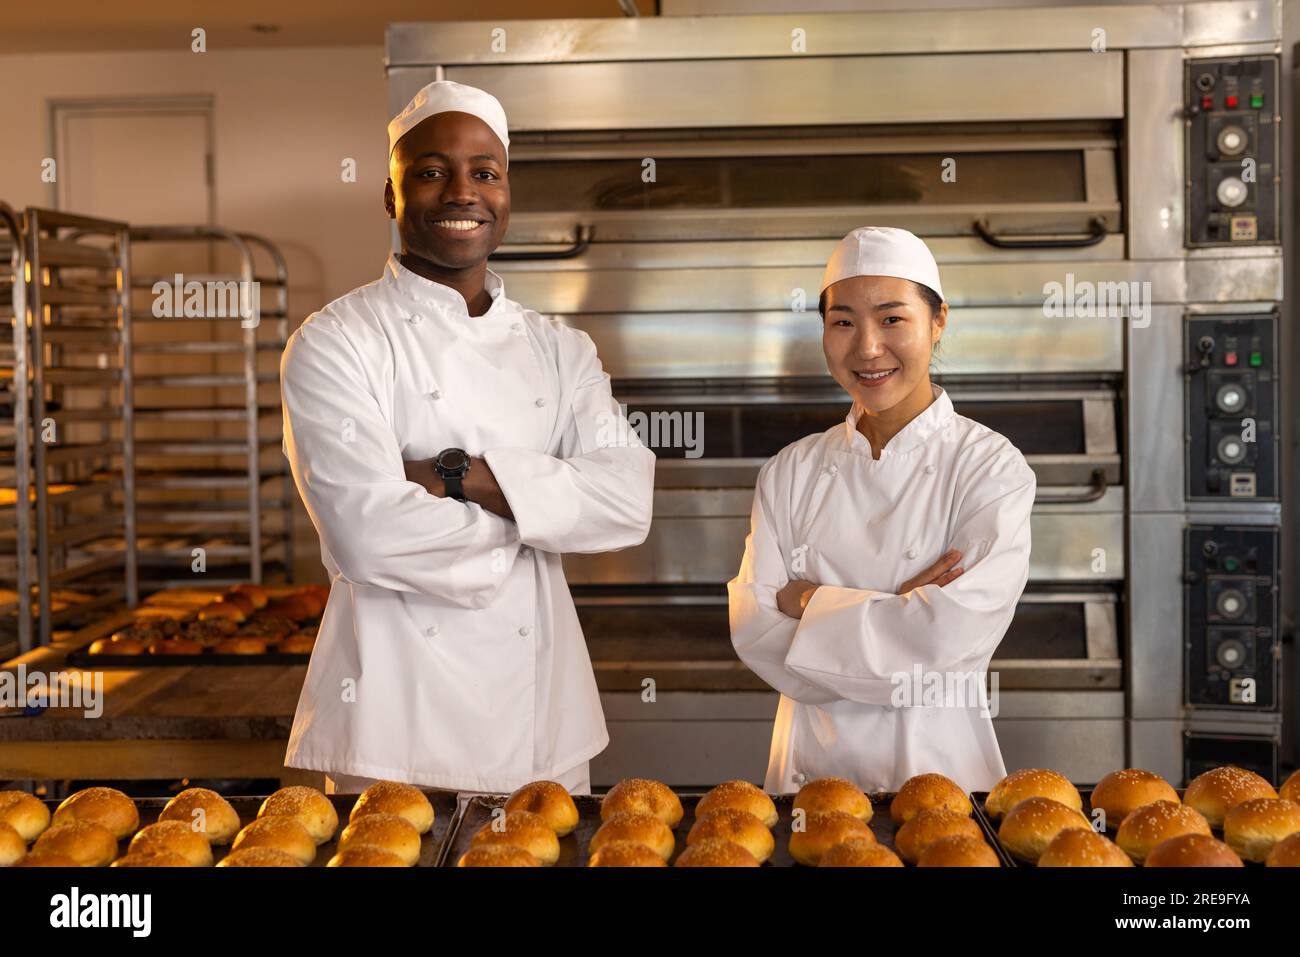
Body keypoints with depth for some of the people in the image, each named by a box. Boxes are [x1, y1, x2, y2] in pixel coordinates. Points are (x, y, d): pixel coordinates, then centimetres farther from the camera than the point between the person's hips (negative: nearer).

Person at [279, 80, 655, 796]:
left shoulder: (561, 350, 9)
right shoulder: (333, 344, -5)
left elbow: (628, 502, -7)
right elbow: (369, 533, -19)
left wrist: (457, 475, -16)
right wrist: (536, 523, -6)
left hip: (544, 713, 4)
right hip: (397, 717, -4)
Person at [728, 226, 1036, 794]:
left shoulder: (992, 468, -3)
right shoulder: (791, 471, 7)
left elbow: (955, 638, -15)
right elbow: (752, 630, -2)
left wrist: (806, 602, -6)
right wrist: (895, 619, -12)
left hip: (937, 764, -2)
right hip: (809, 765, 3)